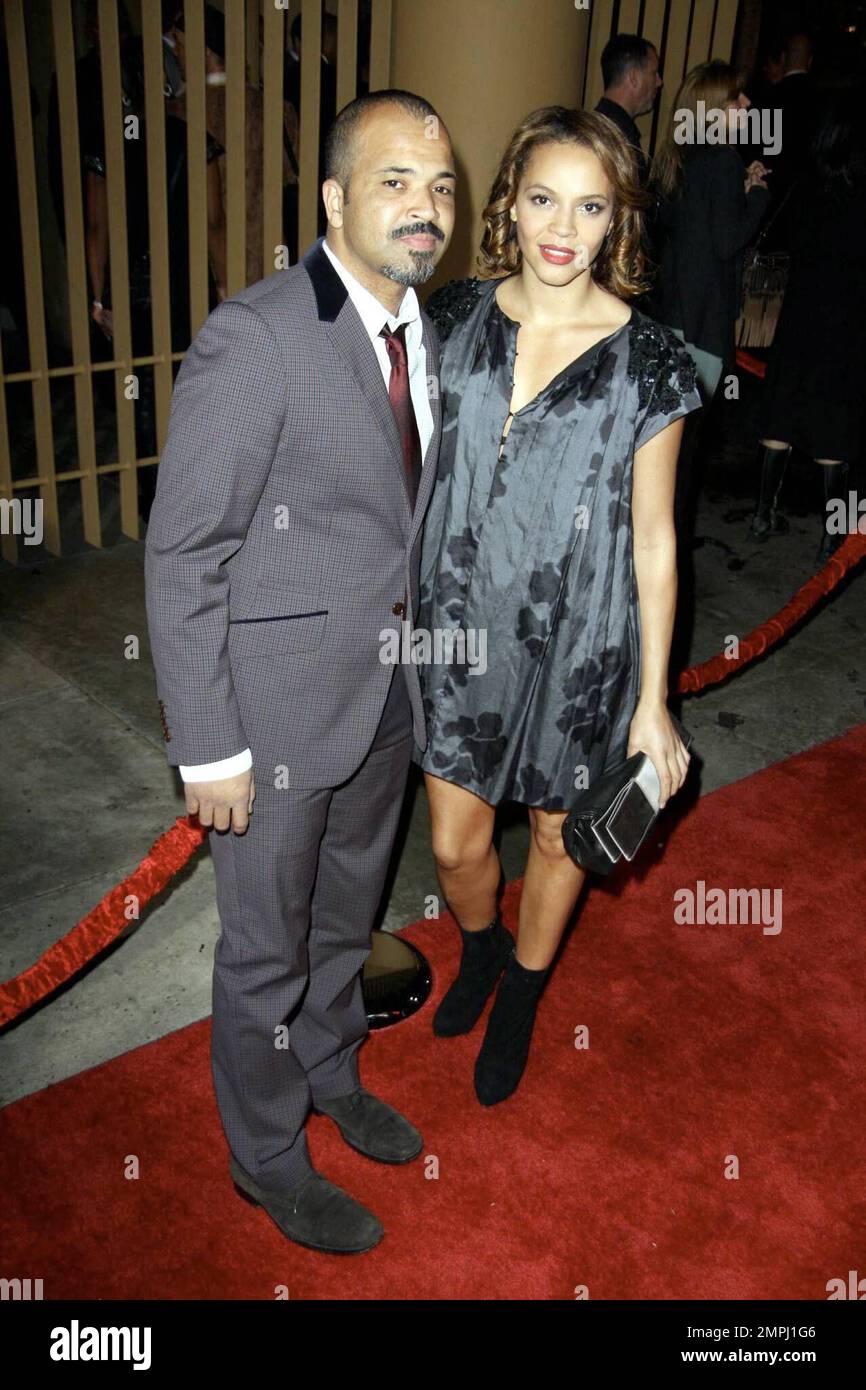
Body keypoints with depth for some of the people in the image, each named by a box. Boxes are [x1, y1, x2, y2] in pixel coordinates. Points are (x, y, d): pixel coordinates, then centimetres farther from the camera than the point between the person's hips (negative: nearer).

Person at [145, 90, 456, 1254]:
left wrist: (419, 657, 12)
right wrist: (210, 748, -18)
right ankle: (270, 1159, 38)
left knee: (347, 914, 26)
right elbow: (181, 556, -19)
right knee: (267, 947, 13)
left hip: (387, 689, 7)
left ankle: (332, 1076, 52)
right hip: (279, 701, -7)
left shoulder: (424, 331, 4)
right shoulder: (255, 337, -20)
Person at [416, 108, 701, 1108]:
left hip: (579, 646, -2)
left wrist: (653, 702, -7)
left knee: (556, 837, 17)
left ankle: (520, 998, 47)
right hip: (460, 625, 3)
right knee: (454, 846, 13)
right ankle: (480, 951, 50)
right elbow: (419, 467, 7)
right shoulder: (456, 318, -4)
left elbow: (652, 539, -8)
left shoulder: (648, 362, -12)